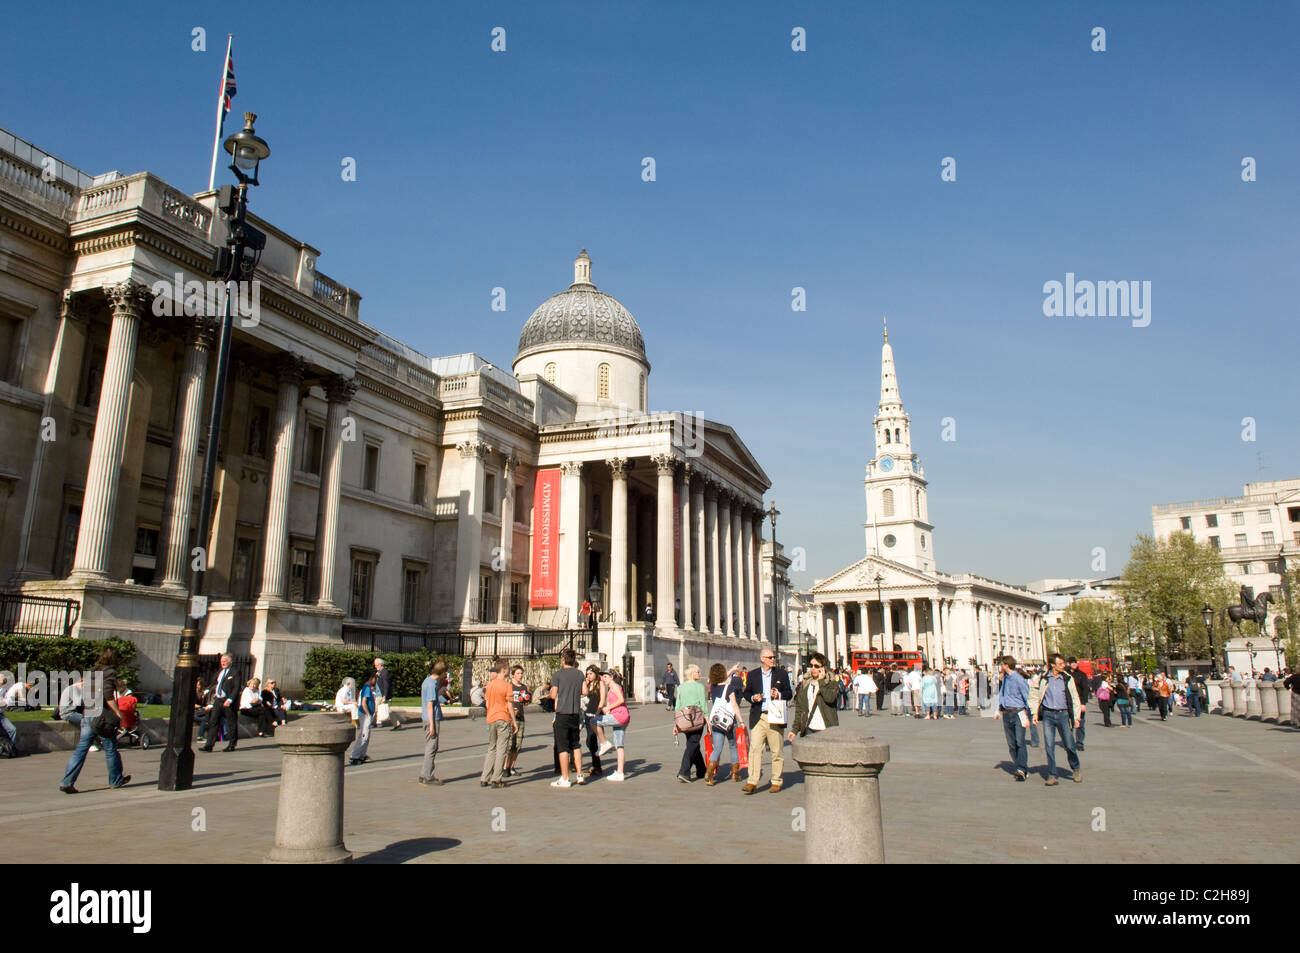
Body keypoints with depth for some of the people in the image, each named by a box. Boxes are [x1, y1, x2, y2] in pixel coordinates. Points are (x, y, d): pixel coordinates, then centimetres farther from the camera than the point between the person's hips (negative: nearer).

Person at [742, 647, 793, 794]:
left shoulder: (782, 674, 7)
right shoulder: (752, 674, 9)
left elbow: (789, 693, 9)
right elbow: (746, 692, 16)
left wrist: (779, 695, -11)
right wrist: (753, 698, -5)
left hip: (775, 717, 0)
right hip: (758, 717, 0)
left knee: (777, 750, 4)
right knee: (755, 748, -8)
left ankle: (776, 782, 16)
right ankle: (752, 782, -7)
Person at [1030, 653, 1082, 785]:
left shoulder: (1068, 678, 1)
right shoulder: (1042, 679, 1)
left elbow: (1075, 698, 7)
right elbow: (1033, 696, 10)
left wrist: (1076, 717, 3)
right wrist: (1035, 712, 1)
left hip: (1063, 714, 0)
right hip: (1048, 715, 0)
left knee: (1069, 745, 4)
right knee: (1049, 746, -1)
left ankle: (1076, 768, 31)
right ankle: (1052, 776, 7)